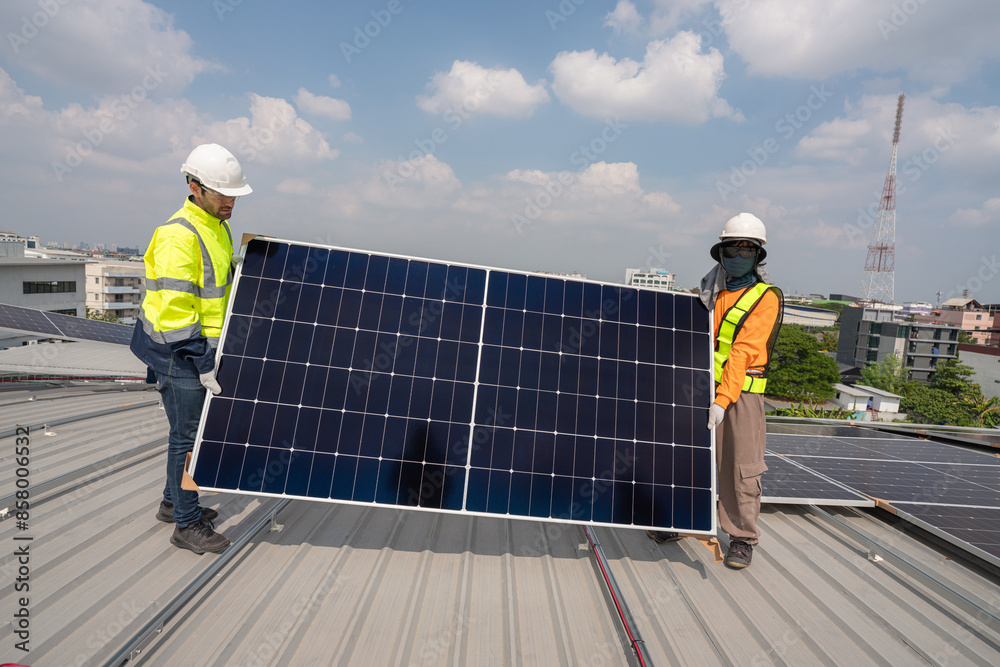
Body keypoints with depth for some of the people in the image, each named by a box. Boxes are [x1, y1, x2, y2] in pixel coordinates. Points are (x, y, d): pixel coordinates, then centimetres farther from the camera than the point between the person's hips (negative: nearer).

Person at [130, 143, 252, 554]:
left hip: (204, 349, 9)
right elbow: (175, 312, -24)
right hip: (180, 355, -9)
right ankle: (187, 525, 16)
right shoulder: (178, 236, -21)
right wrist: (204, 364, -24)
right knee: (188, 436, 1)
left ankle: (174, 502, 37)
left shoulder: (218, 227, 10)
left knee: (192, 430, 19)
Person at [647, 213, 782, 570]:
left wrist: (722, 401, -24)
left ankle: (742, 538, 18)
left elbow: (743, 352, -17)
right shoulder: (710, 288, 11)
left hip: (741, 391, -4)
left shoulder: (766, 296, -5)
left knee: (741, 466, 1)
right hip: (701, 386, 4)